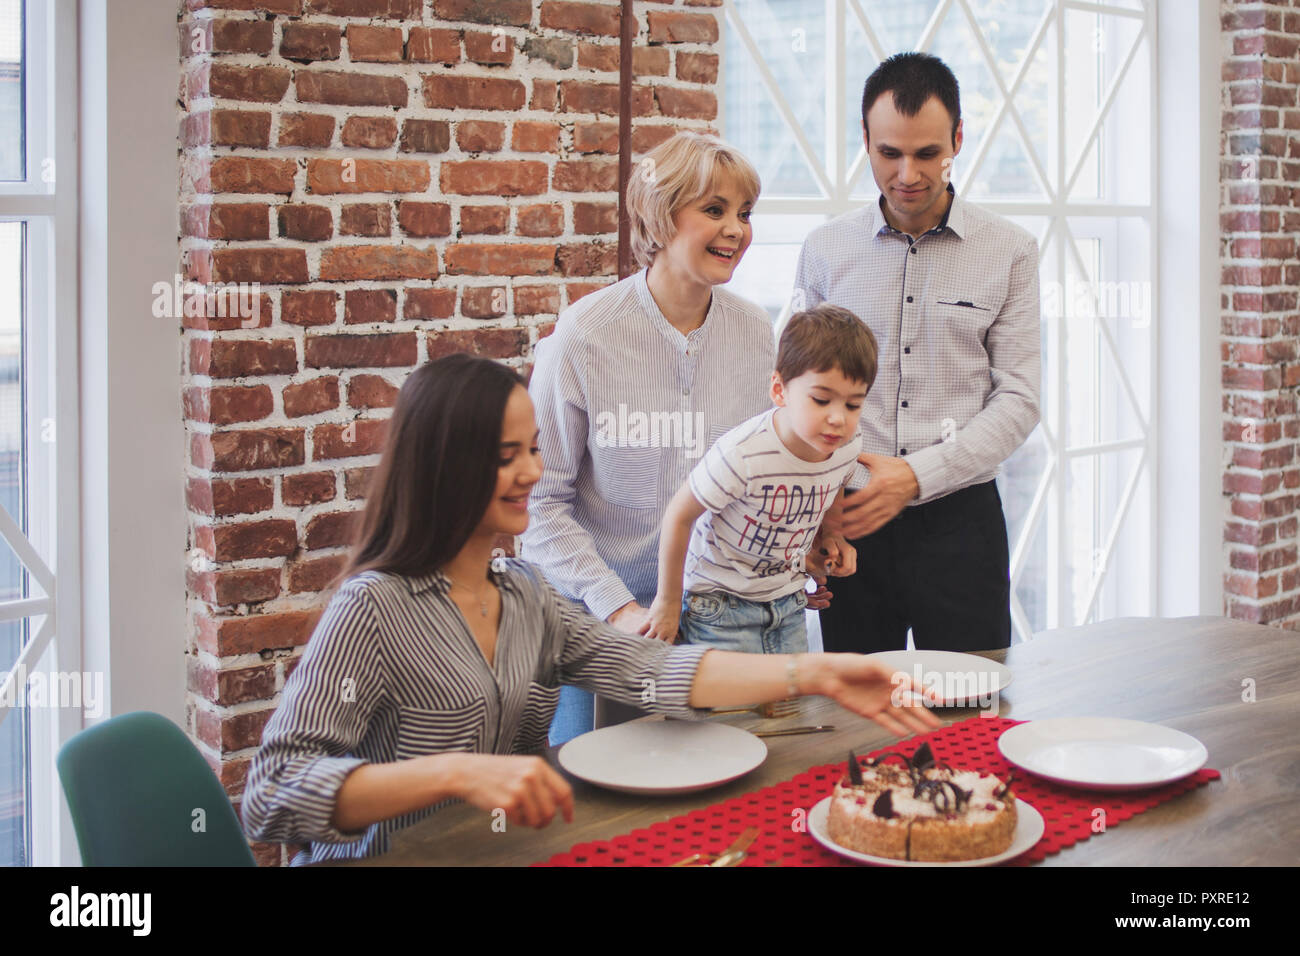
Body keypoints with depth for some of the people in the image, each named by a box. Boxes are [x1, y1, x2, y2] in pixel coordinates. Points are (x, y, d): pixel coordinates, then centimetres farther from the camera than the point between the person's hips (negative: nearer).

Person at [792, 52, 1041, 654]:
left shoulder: (1009, 252, 2)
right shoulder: (824, 251, 5)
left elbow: (1018, 399, -3)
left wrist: (916, 475, -15)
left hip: (960, 519, -1)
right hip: (852, 522, 1)